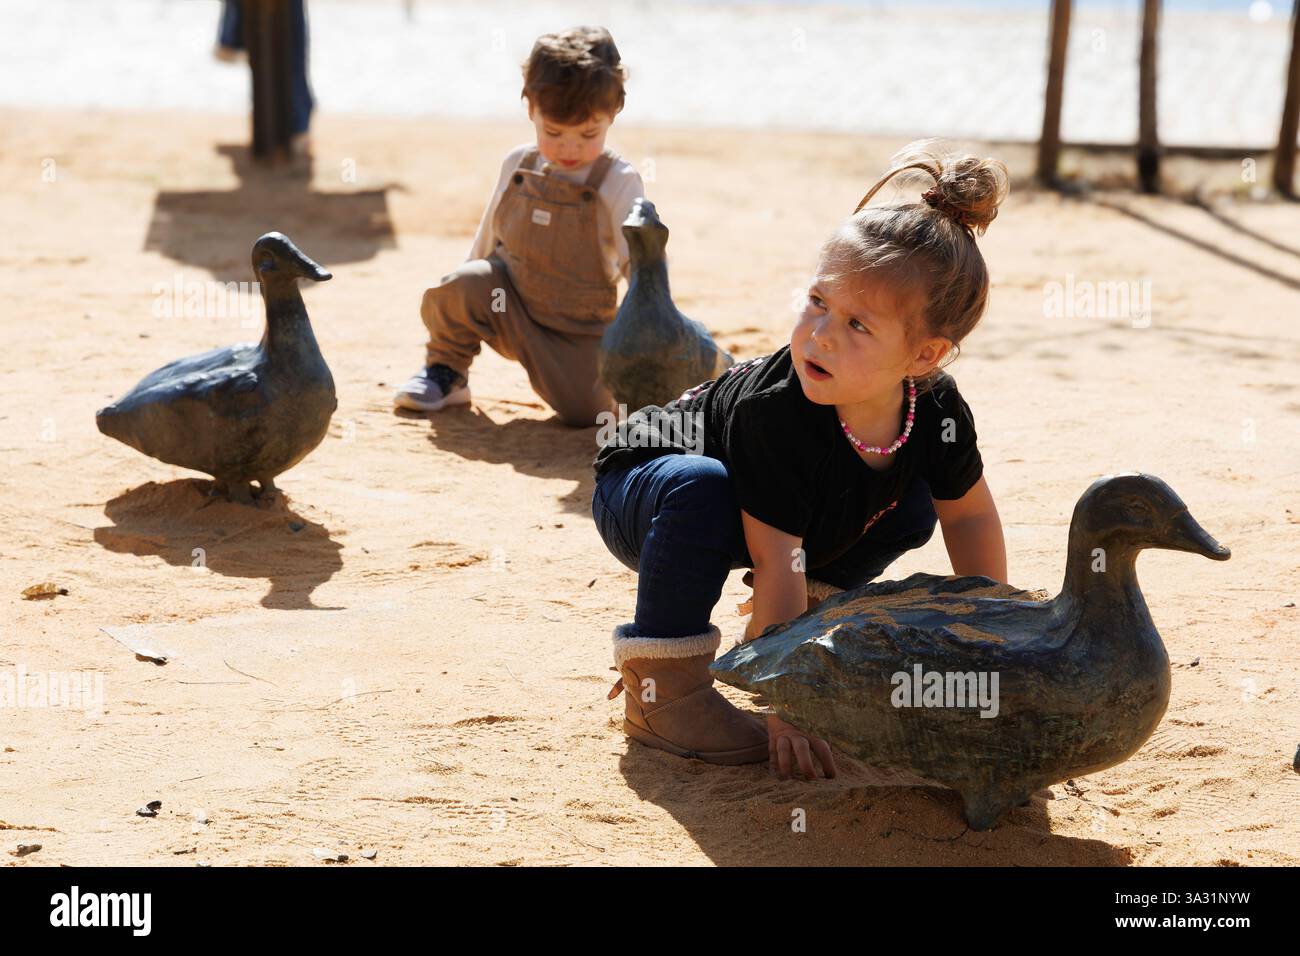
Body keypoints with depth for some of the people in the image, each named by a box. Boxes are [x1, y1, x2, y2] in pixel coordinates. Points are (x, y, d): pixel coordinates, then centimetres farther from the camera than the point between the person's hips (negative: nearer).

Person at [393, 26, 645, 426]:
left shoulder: (619, 183, -13)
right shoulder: (518, 165, -2)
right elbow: (487, 239, 12)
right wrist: (467, 290, 16)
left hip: (578, 330, -3)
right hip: (509, 307, 3)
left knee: (584, 411, -23)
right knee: (458, 287, -27)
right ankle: (445, 374, 1)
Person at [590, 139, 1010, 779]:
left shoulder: (937, 411, -20)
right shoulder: (775, 413, -38)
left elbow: (970, 515, 0)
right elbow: (777, 564, -35)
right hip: (639, 496, -6)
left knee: (910, 510, -5)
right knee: (702, 487, -38)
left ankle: (812, 617, 16)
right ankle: (659, 686, -24)